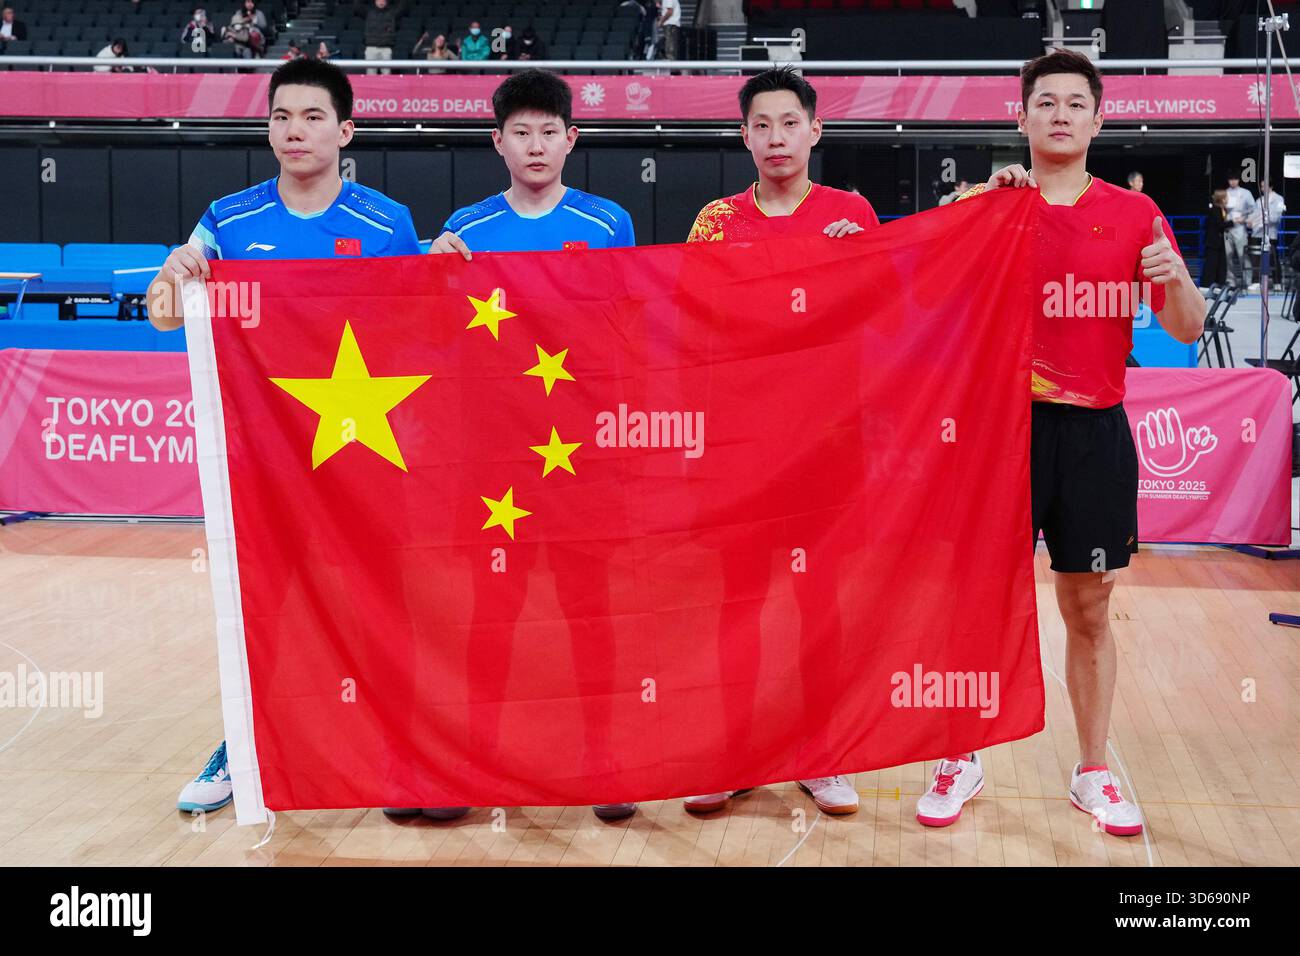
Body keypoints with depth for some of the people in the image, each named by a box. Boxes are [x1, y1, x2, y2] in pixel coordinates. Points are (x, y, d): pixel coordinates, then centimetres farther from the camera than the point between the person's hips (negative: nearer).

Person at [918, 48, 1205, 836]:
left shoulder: (1134, 213, 6)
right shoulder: (991, 203, 5)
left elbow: (1188, 330, 4)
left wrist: (1175, 279, -18)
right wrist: (984, 199, -18)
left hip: (1094, 432, 1)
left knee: (1090, 609, 7)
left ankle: (1094, 773, 21)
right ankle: (963, 762, 18)